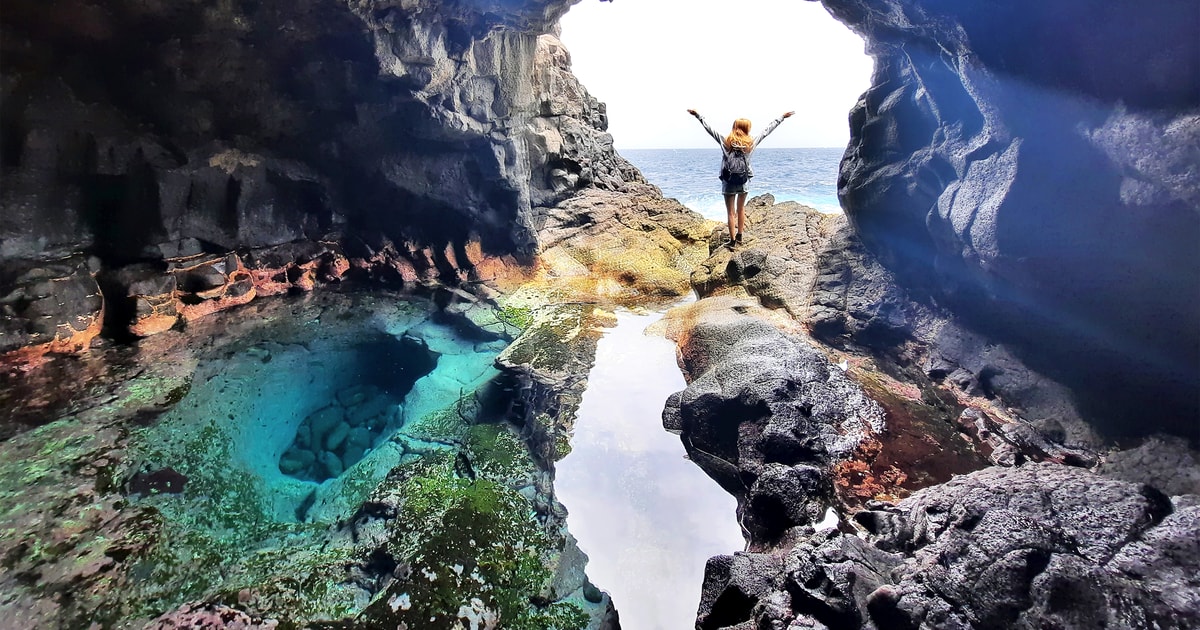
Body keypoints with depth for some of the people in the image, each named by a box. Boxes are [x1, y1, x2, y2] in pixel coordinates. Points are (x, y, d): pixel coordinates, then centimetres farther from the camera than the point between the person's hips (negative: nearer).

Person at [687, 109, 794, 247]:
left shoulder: (726, 142, -10)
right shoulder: (750, 143, -7)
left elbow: (709, 129, -4)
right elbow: (766, 131, 3)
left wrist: (698, 115, 4)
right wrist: (782, 117, 14)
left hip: (728, 182, -2)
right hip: (744, 182, 2)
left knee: (730, 212, 5)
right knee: (741, 209, 20)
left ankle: (732, 240, 5)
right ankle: (740, 235, 29)